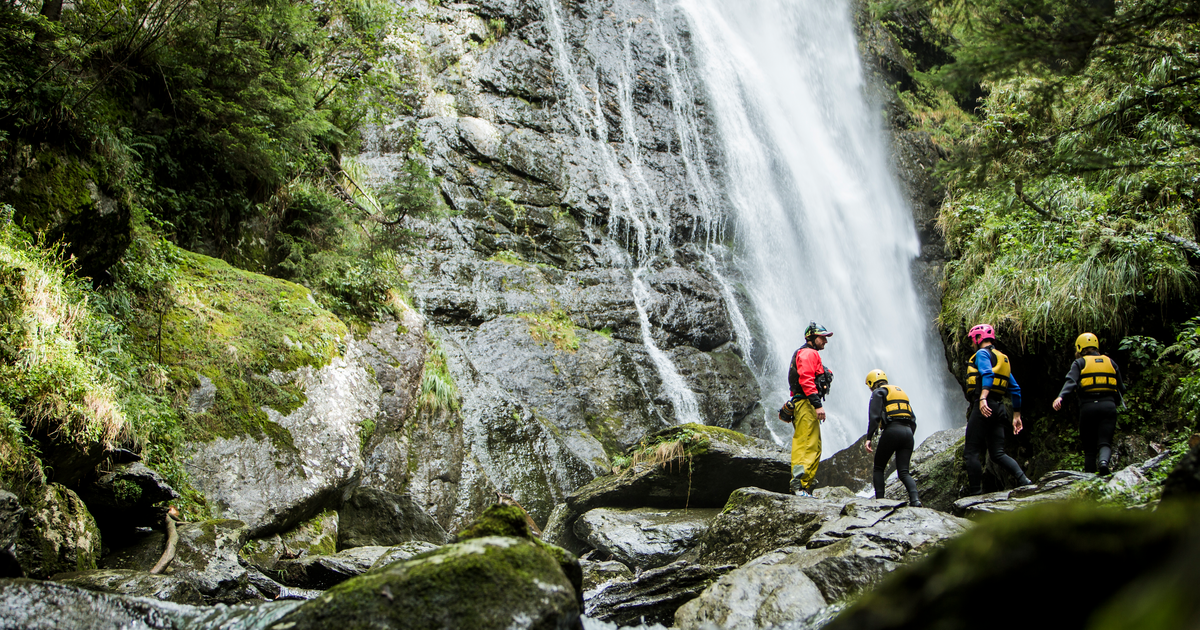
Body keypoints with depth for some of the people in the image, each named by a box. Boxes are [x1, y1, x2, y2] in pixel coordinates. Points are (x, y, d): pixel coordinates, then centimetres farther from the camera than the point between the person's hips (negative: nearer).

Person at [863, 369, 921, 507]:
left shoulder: (878, 392, 8)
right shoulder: (901, 392, 28)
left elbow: (874, 416, -8)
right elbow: (913, 420, 23)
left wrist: (869, 438, -11)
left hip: (891, 430, -5)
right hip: (908, 432, 5)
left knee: (878, 468, 9)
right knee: (903, 472, 4)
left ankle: (879, 500, -3)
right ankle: (915, 499, -20)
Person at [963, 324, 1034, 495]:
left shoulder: (982, 353, 0)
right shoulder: (1003, 358, 25)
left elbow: (988, 374, -20)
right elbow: (1015, 389, 23)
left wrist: (983, 398, -33)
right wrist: (1016, 415, 25)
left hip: (984, 406, -8)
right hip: (999, 408, 8)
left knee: (971, 453, -4)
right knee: (997, 454, 6)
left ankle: (975, 493, -8)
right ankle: (1023, 479, -15)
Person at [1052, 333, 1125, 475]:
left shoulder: (1079, 363, 9)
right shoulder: (1110, 362, 18)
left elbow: (1071, 381, -12)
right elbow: (1121, 389, 18)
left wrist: (1060, 397, -26)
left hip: (1088, 406, -1)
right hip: (1108, 406, 1)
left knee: (1089, 447, 8)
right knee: (1105, 442, -3)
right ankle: (1104, 461, -35)